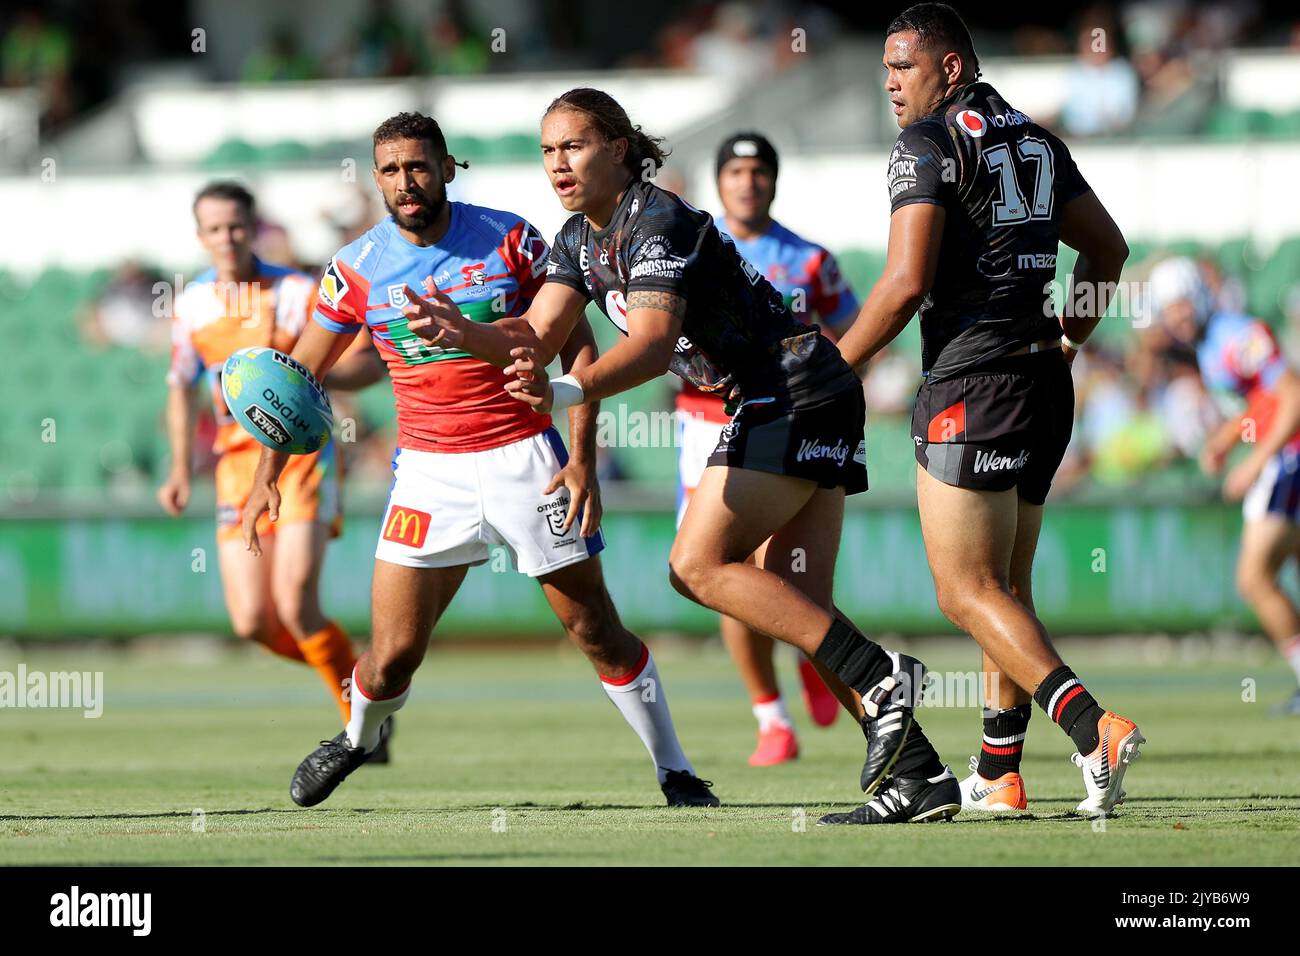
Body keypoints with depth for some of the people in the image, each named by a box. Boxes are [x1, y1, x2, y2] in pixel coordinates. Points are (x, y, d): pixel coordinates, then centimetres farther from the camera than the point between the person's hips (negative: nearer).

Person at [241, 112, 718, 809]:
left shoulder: (510, 240, -4)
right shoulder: (358, 268, -1)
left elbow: (578, 344, 0)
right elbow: (300, 374, 9)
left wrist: (582, 459, -9)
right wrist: (268, 475, -1)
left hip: (526, 457, -1)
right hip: (429, 471, 1)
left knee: (597, 630, -2)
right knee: (392, 654, -5)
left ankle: (674, 772, 14)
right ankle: (359, 737, 28)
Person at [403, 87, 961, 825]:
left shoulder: (658, 223, -17)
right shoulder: (582, 238, 12)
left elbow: (653, 343, -30)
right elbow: (538, 337, 5)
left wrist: (569, 392, -46)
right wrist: (463, 333, -14)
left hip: (793, 396, -10)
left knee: (699, 566, -15)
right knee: (799, 607, 3)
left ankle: (882, 677, -19)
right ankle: (922, 773, -1)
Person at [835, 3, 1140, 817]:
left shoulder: (930, 142, -8)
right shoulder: (1036, 141, 16)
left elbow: (906, 283, -16)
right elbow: (1109, 250, 23)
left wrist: (831, 372, -6)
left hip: (971, 382, -8)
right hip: (1043, 385, 8)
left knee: (968, 594, -8)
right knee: (1007, 587, 15)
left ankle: (1093, 727, -24)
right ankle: (999, 775, 17)